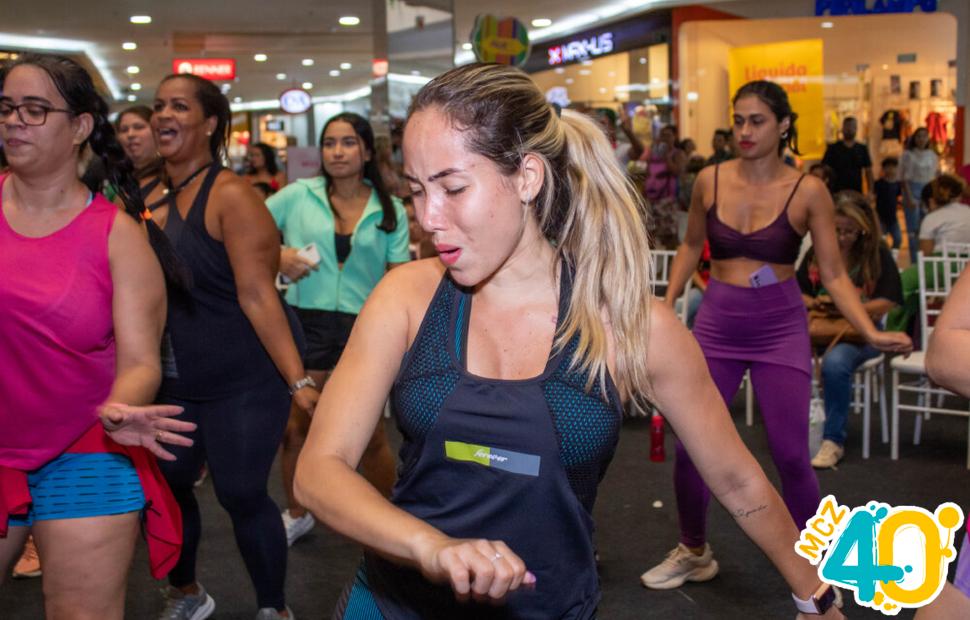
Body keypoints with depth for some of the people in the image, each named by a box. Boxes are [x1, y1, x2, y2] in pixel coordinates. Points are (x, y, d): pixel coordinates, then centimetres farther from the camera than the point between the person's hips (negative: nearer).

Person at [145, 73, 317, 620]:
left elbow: (257, 293, -20)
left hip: (244, 380, -7)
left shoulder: (231, 196, -15)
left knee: (241, 494, -2)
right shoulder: (155, 199, 6)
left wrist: (298, 380, -24)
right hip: (175, 381, 7)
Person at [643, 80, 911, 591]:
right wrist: (667, 301, 5)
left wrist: (871, 333, -16)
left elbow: (833, 275, -4)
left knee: (790, 456, -3)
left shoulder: (808, 191, -7)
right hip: (716, 324, 2)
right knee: (689, 447, 3)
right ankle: (693, 553, 28)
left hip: (780, 328, -2)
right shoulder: (710, 180, -1)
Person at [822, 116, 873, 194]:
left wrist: (870, 192, 2)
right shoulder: (833, 148, 1)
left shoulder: (862, 149, 9)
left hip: (857, 193, 3)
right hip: (837, 193, -3)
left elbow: (868, 171, 11)